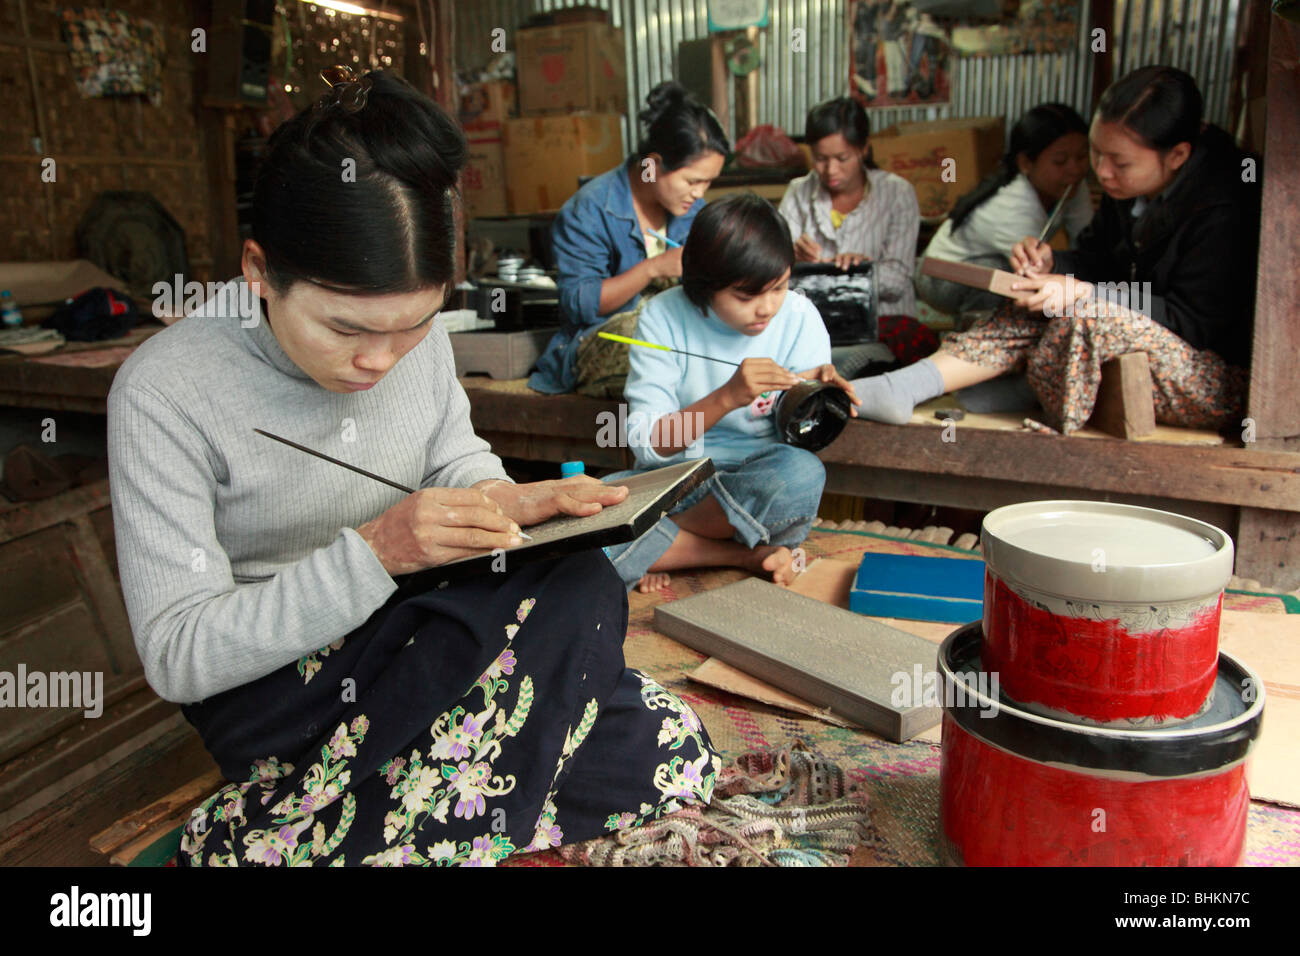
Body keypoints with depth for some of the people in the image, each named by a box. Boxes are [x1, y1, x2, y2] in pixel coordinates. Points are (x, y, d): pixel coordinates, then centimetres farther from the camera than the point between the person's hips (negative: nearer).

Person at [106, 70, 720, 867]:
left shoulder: (418, 337, -6)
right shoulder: (163, 394, -21)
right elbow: (177, 657, -20)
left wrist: (503, 500, -14)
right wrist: (373, 552, -33)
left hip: (412, 623, 7)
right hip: (266, 681, -6)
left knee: (674, 758, -7)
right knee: (577, 592, -28)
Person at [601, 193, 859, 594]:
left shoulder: (800, 318, -6)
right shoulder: (664, 318, -10)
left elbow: (798, 440, -3)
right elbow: (646, 444, -16)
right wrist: (727, 397, -31)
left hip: (755, 482, 1)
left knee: (804, 474, -35)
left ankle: (661, 552, -14)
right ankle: (748, 554, -18)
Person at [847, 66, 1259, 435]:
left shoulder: (1222, 212, -23)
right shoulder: (1129, 186, 3)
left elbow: (1194, 321, -24)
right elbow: (1098, 258, 13)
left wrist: (1083, 294, -29)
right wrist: (1051, 263, -11)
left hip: (1220, 379, -8)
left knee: (1085, 316, -32)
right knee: (1035, 315, -10)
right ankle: (899, 388, -22)